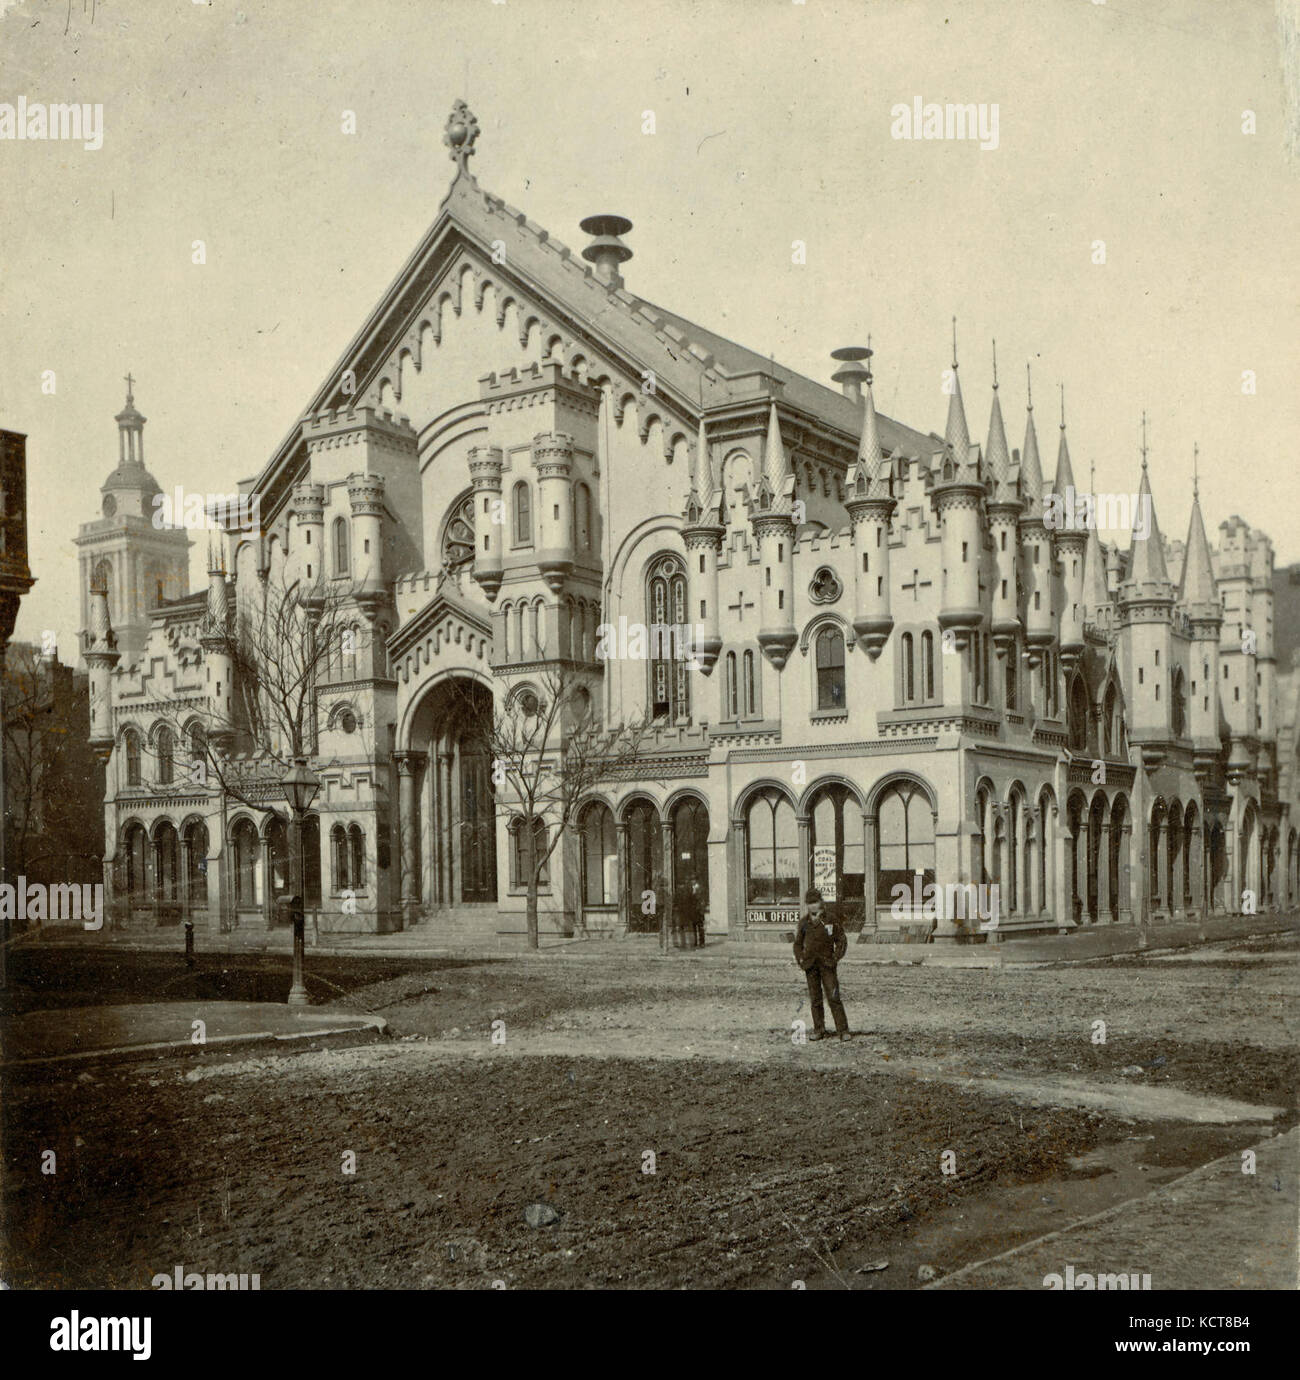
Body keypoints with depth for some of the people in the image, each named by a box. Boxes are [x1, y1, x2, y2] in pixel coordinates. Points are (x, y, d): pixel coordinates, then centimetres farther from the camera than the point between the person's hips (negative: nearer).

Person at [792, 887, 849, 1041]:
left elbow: (842, 940, 2)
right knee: (815, 999, 7)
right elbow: (798, 943, 16)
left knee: (833, 997, -9)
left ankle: (843, 1030, -6)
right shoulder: (804, 923, 7)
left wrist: (835, 958, -8)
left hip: (827, 963, -3)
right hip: (811, 965, 3)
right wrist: (800, 960, 3)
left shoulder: (831, 920, -1)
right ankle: (819, 1030, 15)